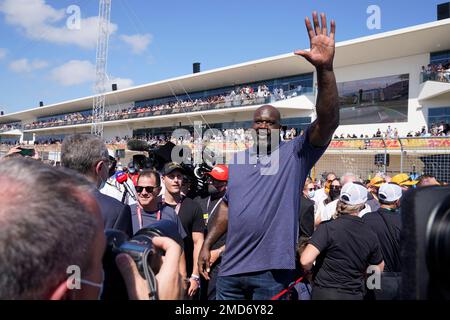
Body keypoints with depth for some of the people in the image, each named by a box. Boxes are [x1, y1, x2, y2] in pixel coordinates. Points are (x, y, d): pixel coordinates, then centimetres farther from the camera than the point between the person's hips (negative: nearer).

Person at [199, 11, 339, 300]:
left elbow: (328, 122, -20)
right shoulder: (237, 160, 10)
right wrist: (207, 245, 10)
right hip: (231, 267, 5)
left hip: (271, 269, -4)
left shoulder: (295, 153, -4)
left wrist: (325, 68, -31)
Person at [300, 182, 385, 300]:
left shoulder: (327, 227, -19)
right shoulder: (370, 235, -5)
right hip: (354, 294, 4)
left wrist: (308, 270, -5)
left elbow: (306, 261, -27)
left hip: (324, 293, -3)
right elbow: (379, 268, 11)